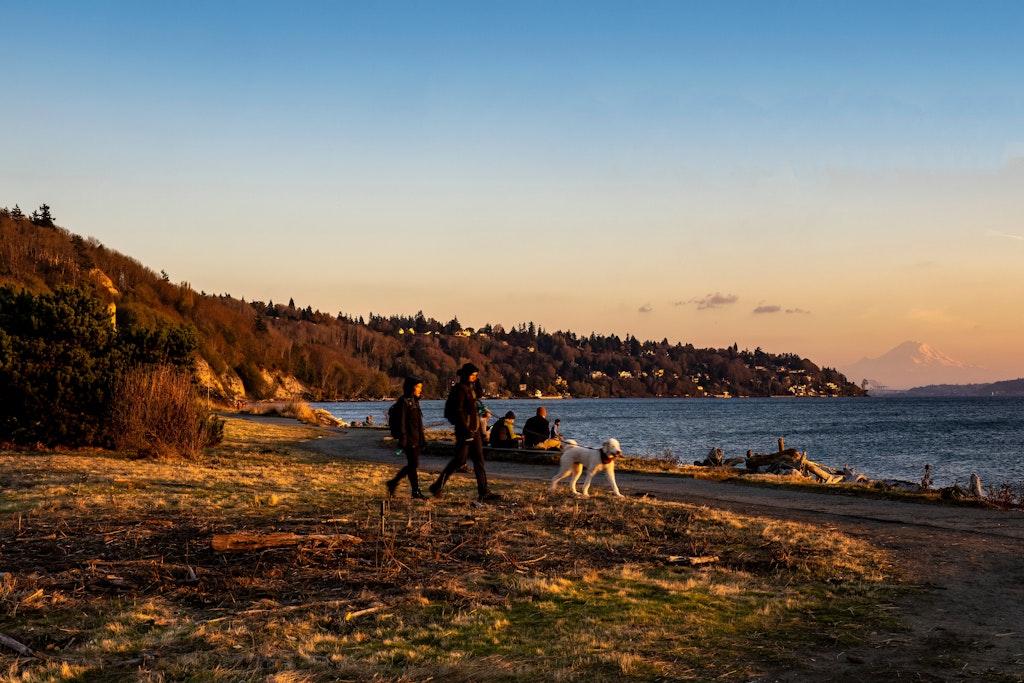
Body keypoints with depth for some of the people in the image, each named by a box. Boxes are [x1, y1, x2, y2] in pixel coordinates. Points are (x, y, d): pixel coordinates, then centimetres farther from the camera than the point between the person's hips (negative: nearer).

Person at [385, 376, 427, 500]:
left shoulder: (415, 401, 15)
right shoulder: (404, 401, -12)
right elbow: (401, 422, -16)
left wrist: (422, 439, 21)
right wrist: (402, 440, -19)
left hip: (416, 438, 9)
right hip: (409, 439, -9)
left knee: (412, 465, 12)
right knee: (413, 465, -3)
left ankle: (393, 483, 23)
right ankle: (416, 491, 4)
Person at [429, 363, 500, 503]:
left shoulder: (470, 388, 17)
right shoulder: (460, 389, -11)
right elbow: (458, 411, -19)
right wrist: (465, 429, -24)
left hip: (474, 430, 9)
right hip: (464, 430, -9)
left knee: (479, 460, 4)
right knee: (460, 459, -6)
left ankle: (483, 492, 3)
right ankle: (437, 486, 6)